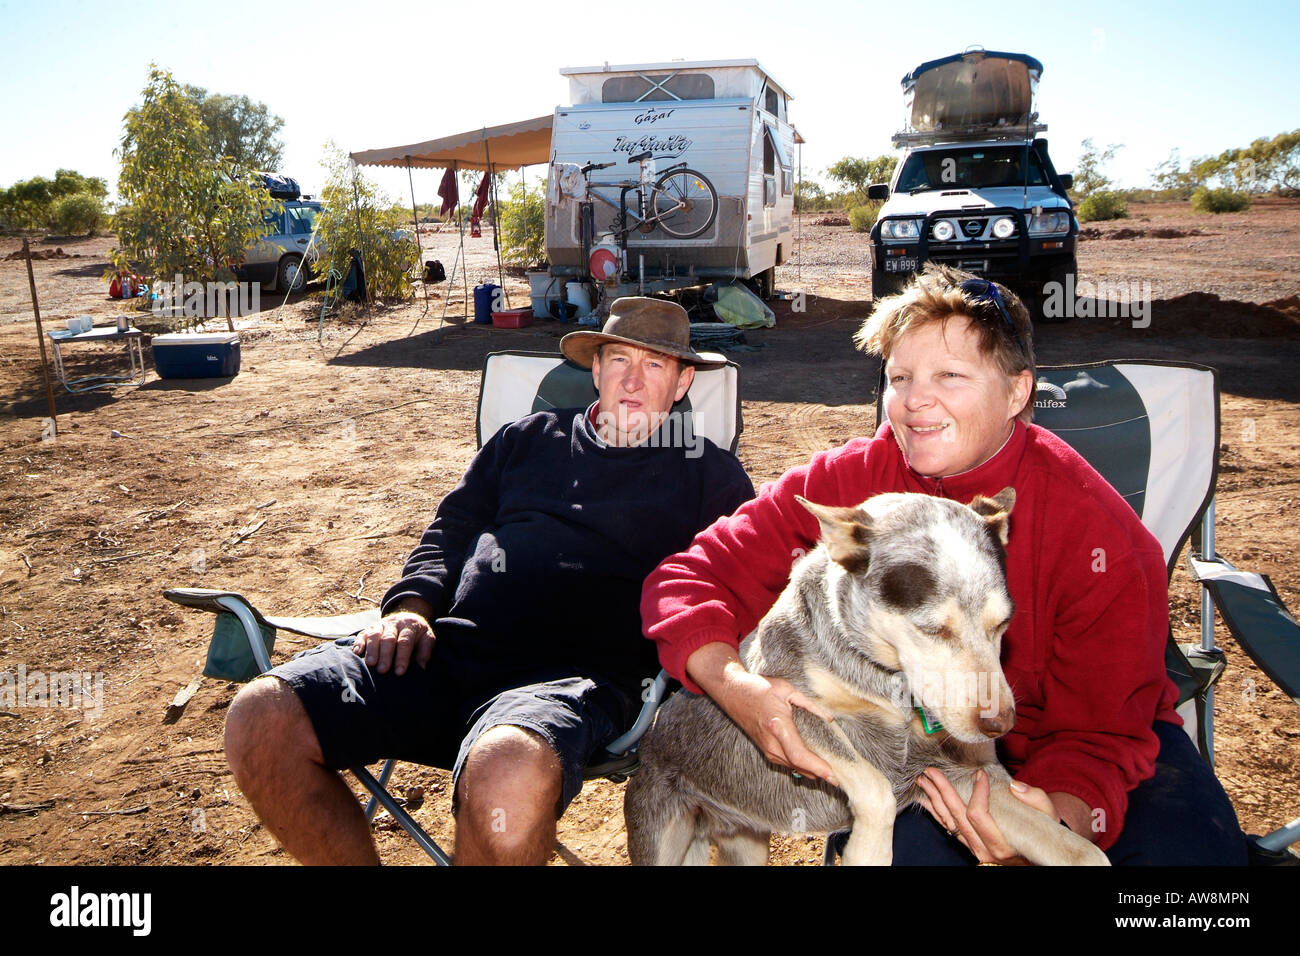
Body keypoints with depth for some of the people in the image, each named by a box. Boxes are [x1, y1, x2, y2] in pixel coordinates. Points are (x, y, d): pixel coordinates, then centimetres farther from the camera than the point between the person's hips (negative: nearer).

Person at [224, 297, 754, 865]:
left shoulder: (709, 473, 17)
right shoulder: (529, 438, 26)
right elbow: (451, 530, 27)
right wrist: (411, 606, 7)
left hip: (572, 676, -4)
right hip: (446, 650, 5)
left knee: (507, 776, -40)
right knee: (259, 721, -16)